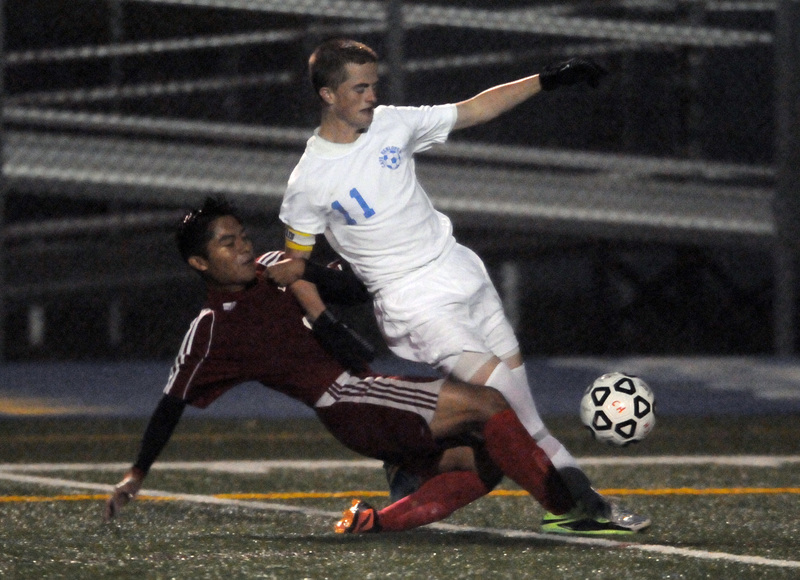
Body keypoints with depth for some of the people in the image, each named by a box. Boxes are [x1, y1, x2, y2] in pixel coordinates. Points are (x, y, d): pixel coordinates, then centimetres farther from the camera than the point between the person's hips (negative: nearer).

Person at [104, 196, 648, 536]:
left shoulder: (272, 268, 19)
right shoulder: (213, 330, -1)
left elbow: (355, 289, 22)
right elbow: (173, 402, 2)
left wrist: (305, 272, 1)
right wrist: (137, 474, -1)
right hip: (346, 401, -9)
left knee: (484, 461, -1)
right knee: (486, 403, -22)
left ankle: (374, 521, -6)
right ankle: (575, 511, -26)